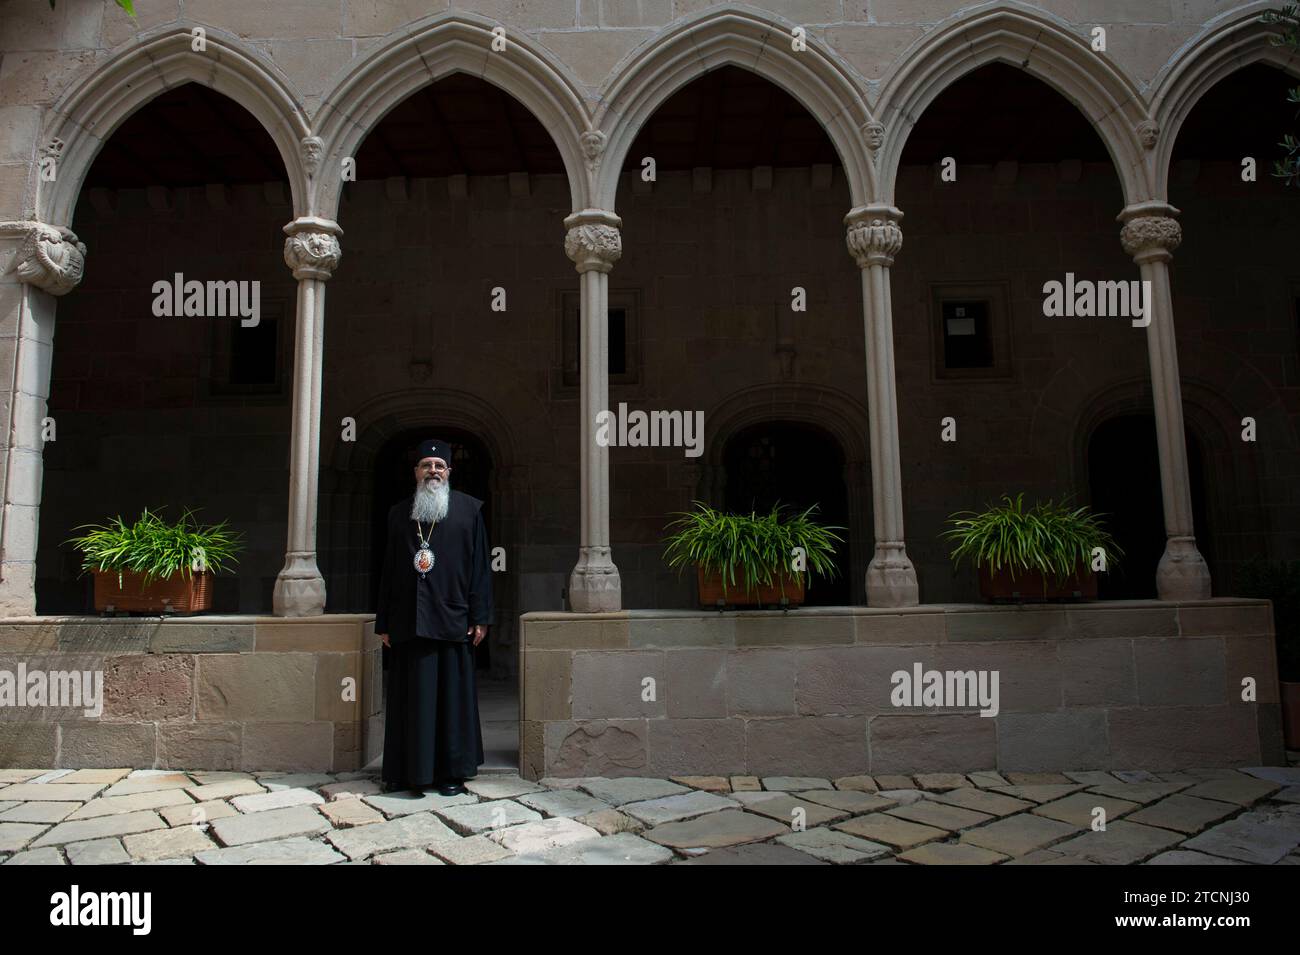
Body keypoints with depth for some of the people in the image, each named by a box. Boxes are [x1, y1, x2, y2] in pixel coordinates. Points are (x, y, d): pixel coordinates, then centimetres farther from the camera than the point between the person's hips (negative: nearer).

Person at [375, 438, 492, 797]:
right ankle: (405, 771, 18)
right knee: (409, 698, 7)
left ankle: (451, 772, 13)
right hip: (407, 623, 2)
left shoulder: (469, 509, 4)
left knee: (452, 696, 3)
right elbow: (388, 570, 11)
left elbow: (480, 566, 1)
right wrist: (383, 623, 7)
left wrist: (479, 617, -6)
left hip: (451, 621, -2)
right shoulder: (398, 513, 12)